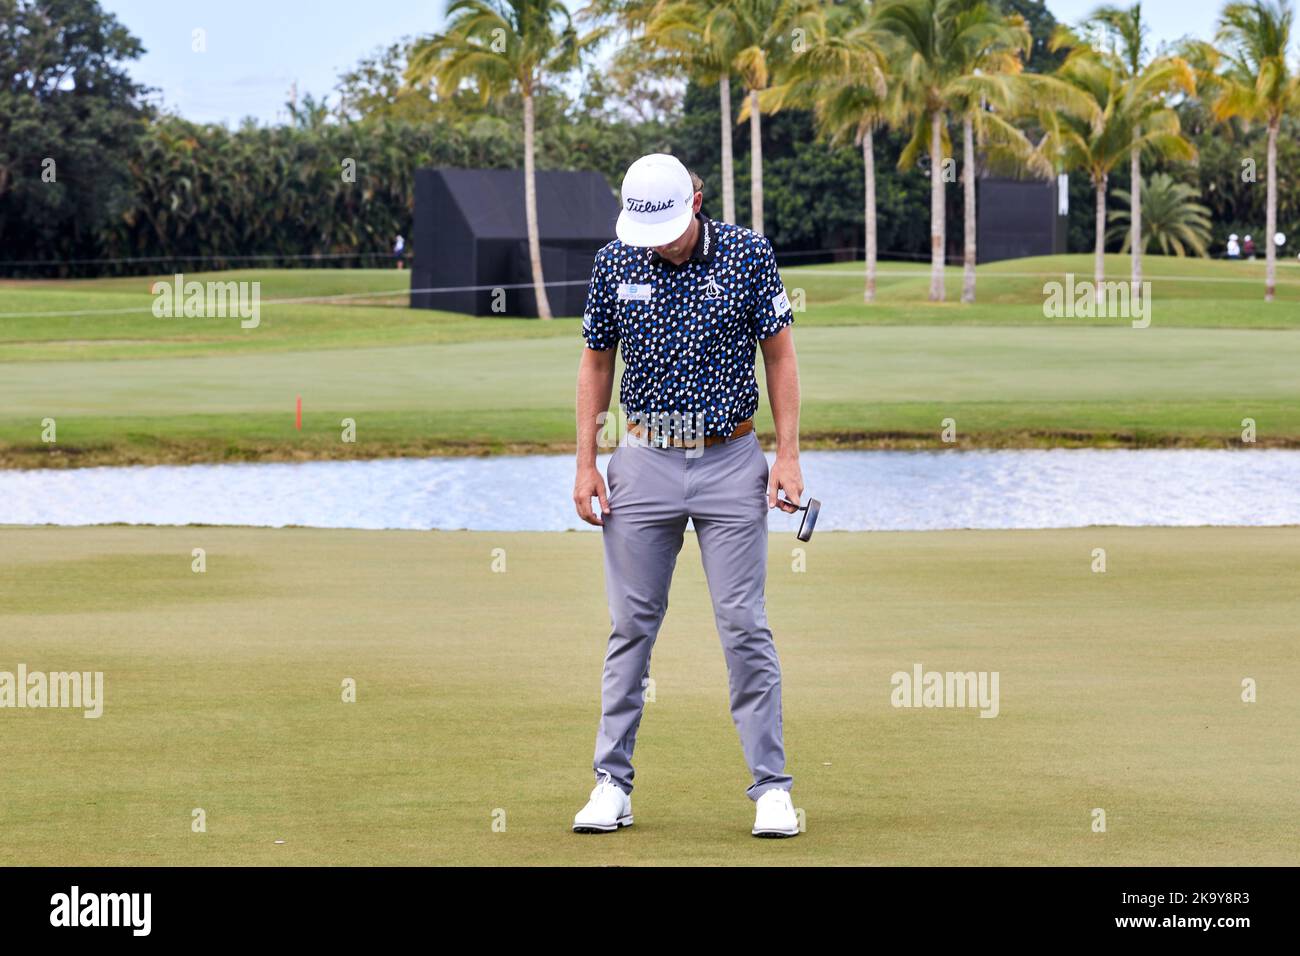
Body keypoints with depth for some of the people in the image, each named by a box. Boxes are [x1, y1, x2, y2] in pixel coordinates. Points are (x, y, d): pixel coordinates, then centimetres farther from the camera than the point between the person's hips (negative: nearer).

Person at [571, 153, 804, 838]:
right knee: (632, 626, 4)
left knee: (744, 627, -4)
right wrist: (586, 464, 4)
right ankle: (612, 781, 11)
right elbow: (596, 364, 10)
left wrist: (788, 454, -5)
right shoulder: (614, 264, 0)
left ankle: (771, 787, 1)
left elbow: (779, 354, 1)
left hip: (731, 461, -2)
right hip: (644, 461, 2)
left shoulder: (748, 254, -5)